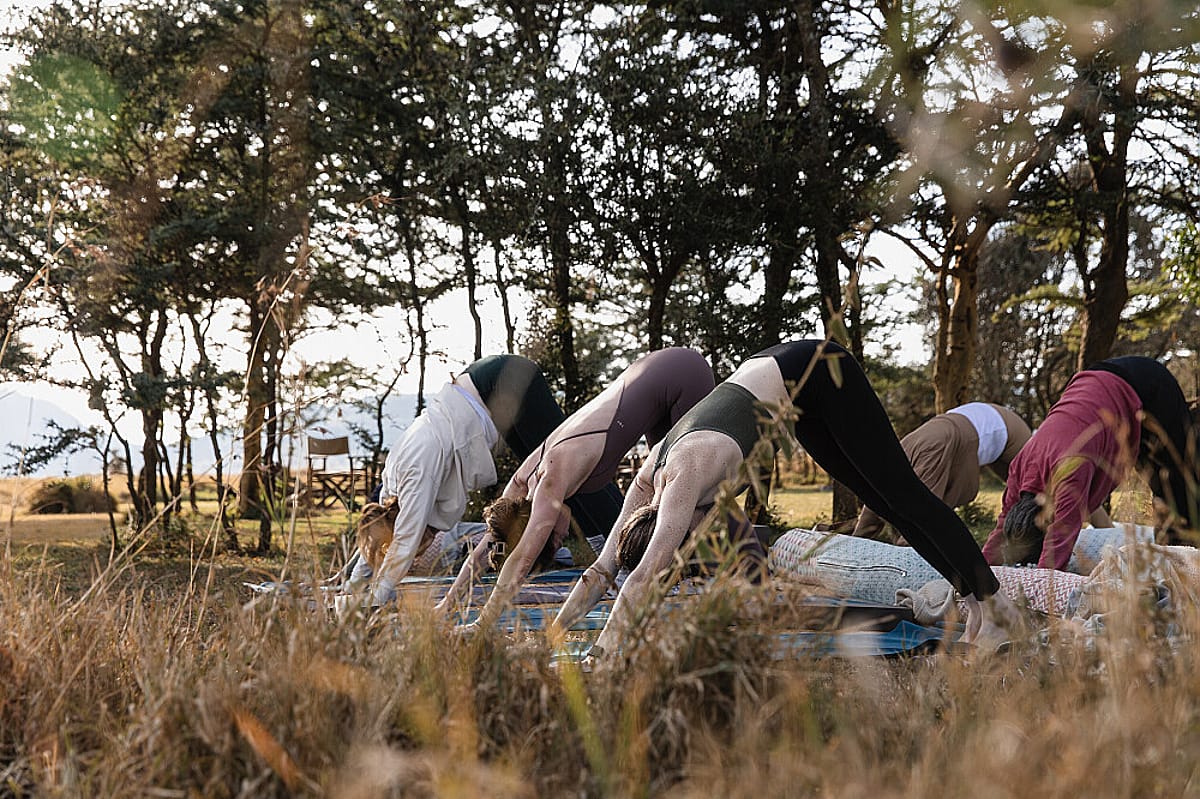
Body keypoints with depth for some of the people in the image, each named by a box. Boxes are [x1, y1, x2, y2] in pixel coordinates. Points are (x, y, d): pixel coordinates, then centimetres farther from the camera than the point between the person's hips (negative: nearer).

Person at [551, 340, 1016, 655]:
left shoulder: (685, 476, -31)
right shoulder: (650, 479, -9)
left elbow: (643, 577, -35)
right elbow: (602, 570, -2)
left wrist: (603, 651, -34)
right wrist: (553, 633, -5)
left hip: (818, 371, -7)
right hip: (779, 380, 7)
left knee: (901, 491, -2)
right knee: (880, 499, 11)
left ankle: (992, 599, 8)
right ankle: (971, 597, 19)